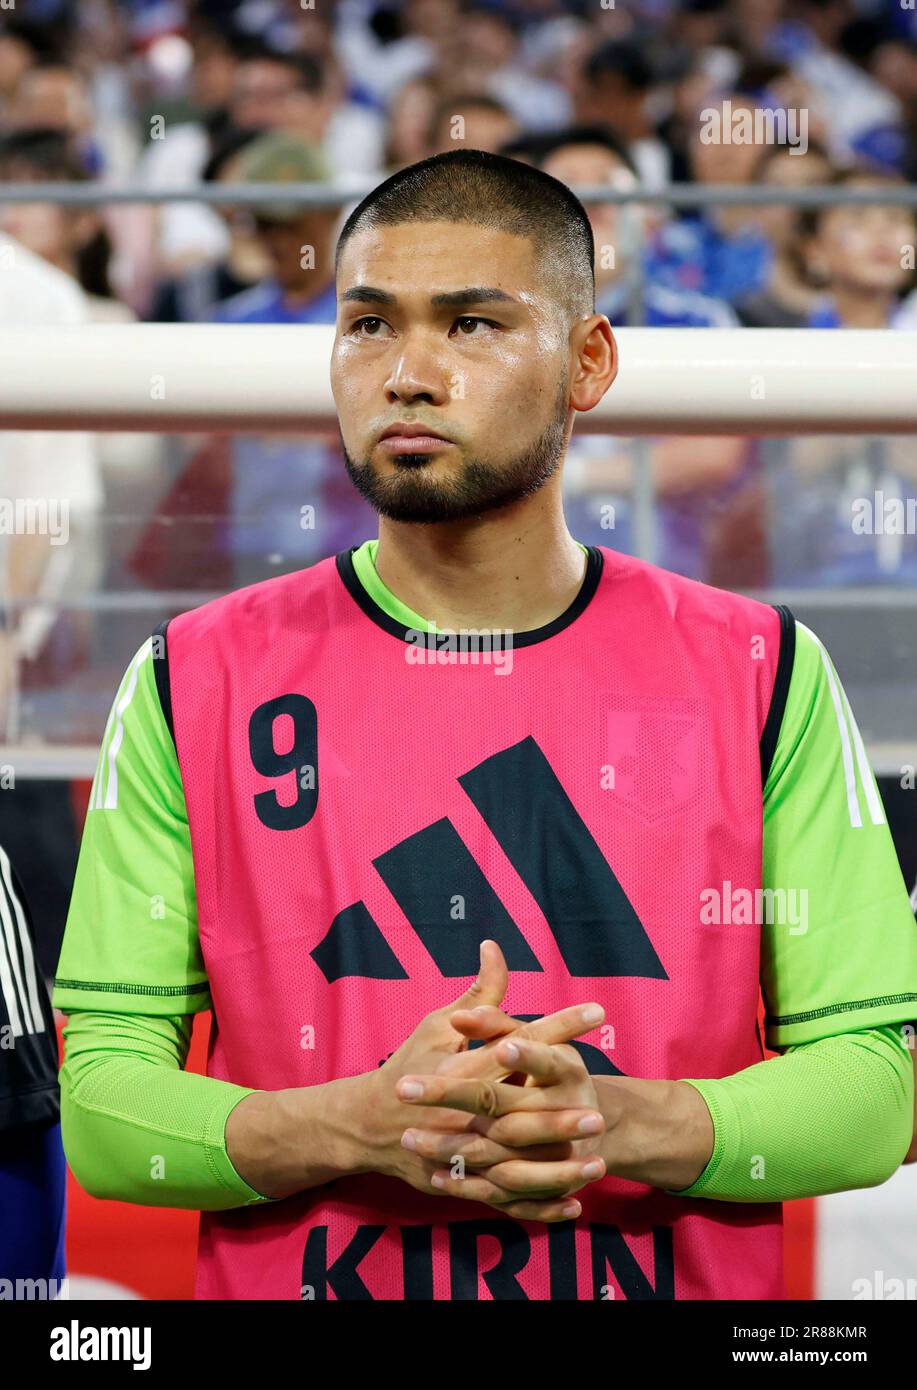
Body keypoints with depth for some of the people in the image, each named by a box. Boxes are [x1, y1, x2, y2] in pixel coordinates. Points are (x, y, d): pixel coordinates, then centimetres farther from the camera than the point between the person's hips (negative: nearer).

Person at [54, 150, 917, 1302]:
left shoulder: (761, 675, -3)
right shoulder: (198, 681, -3)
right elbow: (102, 1100, -6)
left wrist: (618, 1124, -22)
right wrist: (362, 1123, -23)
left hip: (682, 1277, 0)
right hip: (295, 1282, 0)